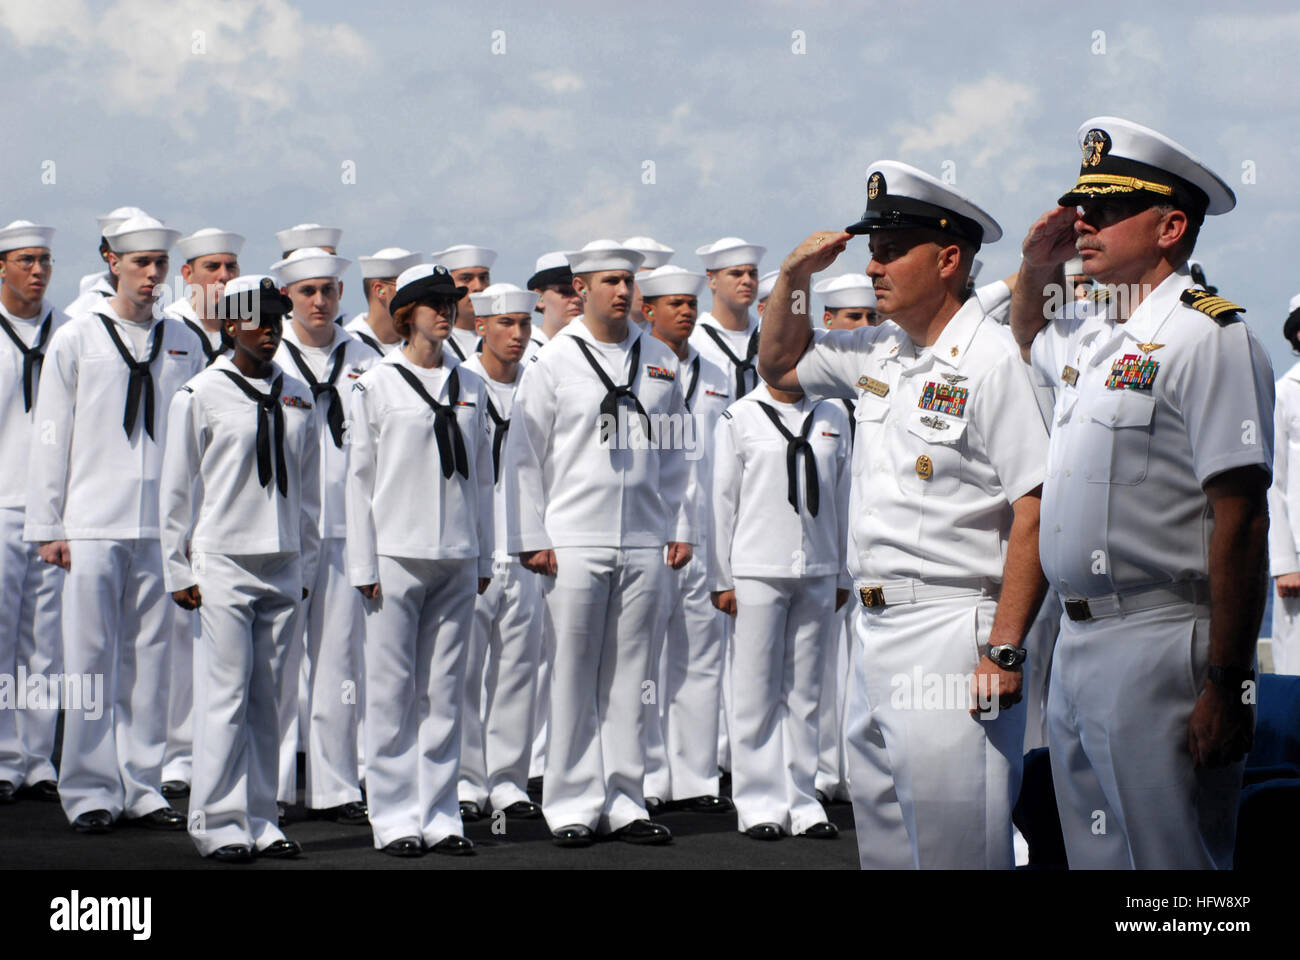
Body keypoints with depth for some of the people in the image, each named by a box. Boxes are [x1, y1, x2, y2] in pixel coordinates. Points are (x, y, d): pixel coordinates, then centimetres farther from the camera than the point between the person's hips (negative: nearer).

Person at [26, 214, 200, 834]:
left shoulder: (181, 343, 12)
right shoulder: (75, 340, 5)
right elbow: (51, 438, 4)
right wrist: (47, 526, 0)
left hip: (162, 526, 2)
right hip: (93, 522, -2)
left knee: (151, 655, 4)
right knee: (91, 656, -2)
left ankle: (143, 787, 11)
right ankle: (89, 792, 5)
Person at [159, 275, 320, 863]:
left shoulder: (296, 396, 11)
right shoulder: (200, 395, -2)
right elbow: (177, 489, 0)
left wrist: (306, 564, 14)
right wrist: (179, 570, -2)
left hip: (281, 567, 4)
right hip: (222, 565, -4)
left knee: (267, 698, 6)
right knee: (225, 695, -6)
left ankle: (258, 819, 12)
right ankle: (218, 823, 0)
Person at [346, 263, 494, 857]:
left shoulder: (469, 387, 12)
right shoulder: (376, 385, 1)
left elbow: (482, 477, 15)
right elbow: (360, 478, 0)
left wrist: (483, 558, 12)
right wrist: (364, 565, -4)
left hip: (457, 558, 4)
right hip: (397, 555, -3)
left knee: (445, 691, 5)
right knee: (392, 690, -2)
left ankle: (439, 815, 11)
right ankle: (394, 818, 5)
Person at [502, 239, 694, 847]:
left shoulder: (660, 362, 12)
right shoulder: (553, 362, 1)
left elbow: (674, 452, 17)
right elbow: (523, 454, 1)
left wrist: (681, 527, 10)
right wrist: (531, 539, -4)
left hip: (644, 543, 3)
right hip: (574, 542, -3)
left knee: (629, 677, 6)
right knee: (574, 677, -2)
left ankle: (622, 802, 12)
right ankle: (573, 806, 5)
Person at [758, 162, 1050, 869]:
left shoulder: (994, 360, -13)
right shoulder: (878, 353, 13)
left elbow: (1036, 510, -17)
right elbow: (778, 366, 31)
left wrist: (1003, 651, -20)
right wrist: (793, 278, 13)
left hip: (952, 633, -9)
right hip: (875, 630, 9)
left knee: (953, 840, -9)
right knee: (879, 831, 14)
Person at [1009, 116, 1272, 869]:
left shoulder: (1209, 337, -13)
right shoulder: (1094, 337, 14)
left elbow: (1240, 521, -17)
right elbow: (1032, 341, 42)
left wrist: (1226, 685, -20)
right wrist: (1038, 268, 19)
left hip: (1159, 647, -9)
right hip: (1077, 642, 9)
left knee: (1166, 861, -6)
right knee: (1095, 859, 14)